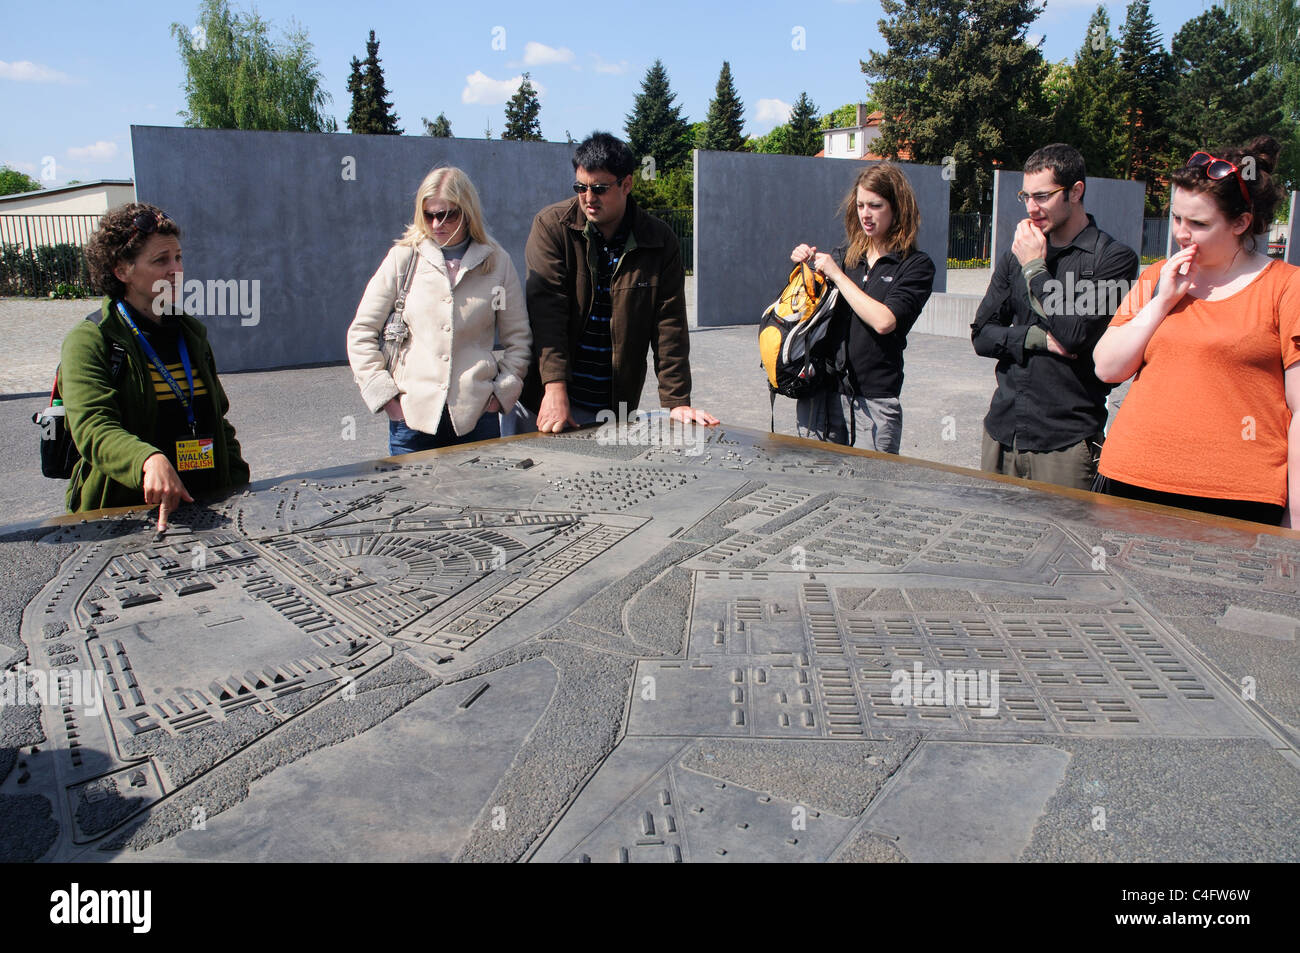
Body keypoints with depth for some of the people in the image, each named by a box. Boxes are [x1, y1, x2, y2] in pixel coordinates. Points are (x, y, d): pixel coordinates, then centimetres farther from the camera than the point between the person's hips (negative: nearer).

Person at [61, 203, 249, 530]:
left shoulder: (190, 335, 17)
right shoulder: (89, 341, -3)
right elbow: (93, 429, -17)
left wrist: (239, 491, 10)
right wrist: (151, 460, -37)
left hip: (202, 508, 4)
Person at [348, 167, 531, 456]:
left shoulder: (497, 262, 6)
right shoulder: (403, 258, 4)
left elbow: (518, 339, 12)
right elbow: (361, 333, 6)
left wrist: (501, 393, 2)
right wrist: (384, 395, -2)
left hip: (476, 417, 0)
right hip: (411, 414, 0)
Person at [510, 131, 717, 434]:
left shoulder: (660, 242, -1)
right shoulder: (551, 225, -5)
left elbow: (669, 326, -3)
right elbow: (546, 312, -14)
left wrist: (677, 402, -9)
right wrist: (555, 387, -24)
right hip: (544, 398, 0)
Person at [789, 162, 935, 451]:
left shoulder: (916, 265, -1)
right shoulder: (844, 255, 12)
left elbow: (884, 321, -15)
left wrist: (836, 274, -8)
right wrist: (804, 265, 1)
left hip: (874, 402, -4)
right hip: (820, 395, 4)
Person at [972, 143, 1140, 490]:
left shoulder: (1113, 257, -4)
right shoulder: (1016, 255, 13)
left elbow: (1075, 333, -17)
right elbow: (981, 335, 9)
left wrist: (1035, 268, -7)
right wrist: (1038, 338, -9)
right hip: (1002, 430, 5)